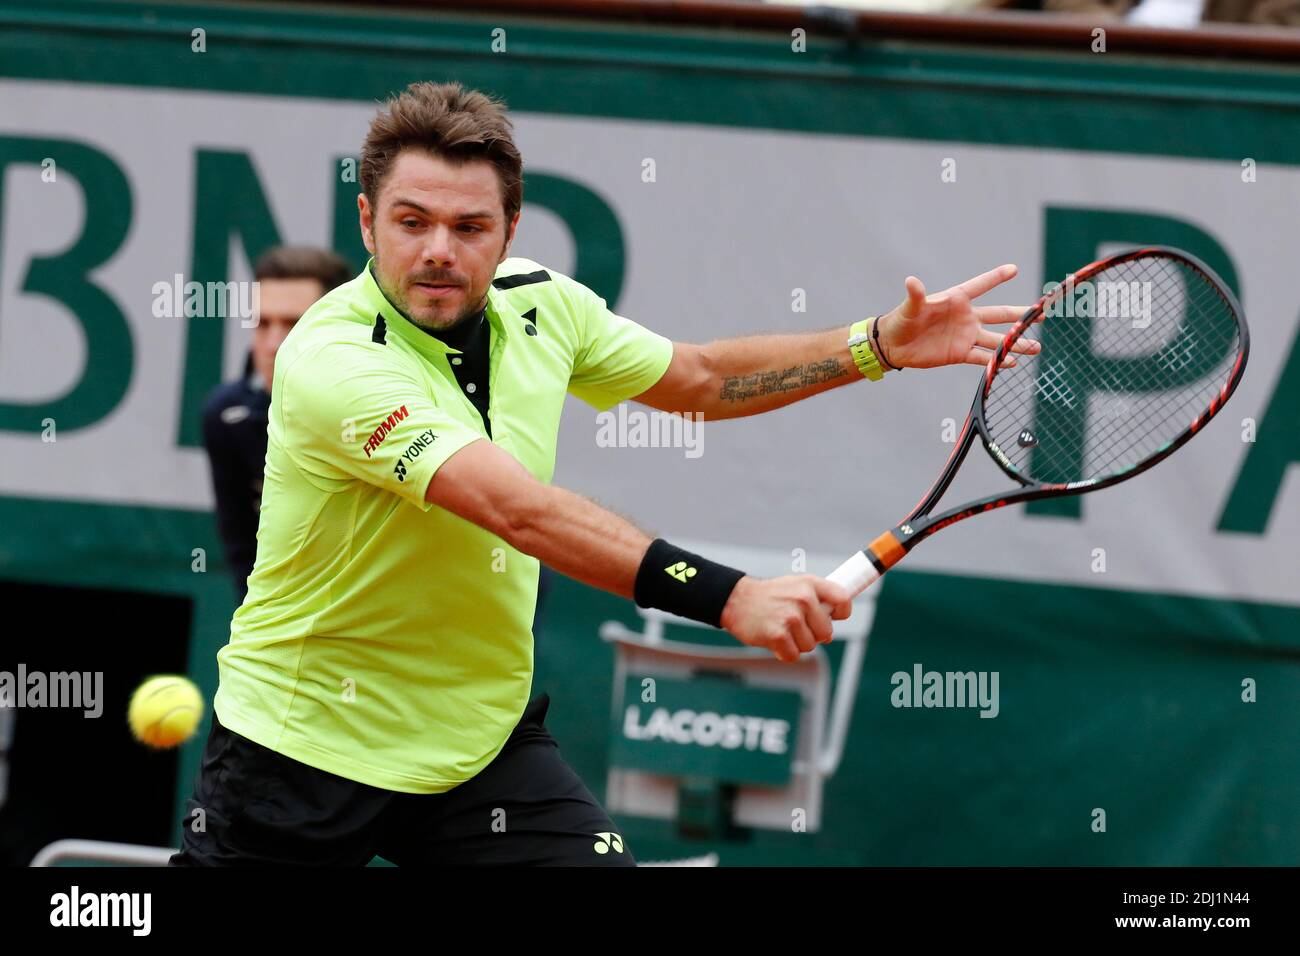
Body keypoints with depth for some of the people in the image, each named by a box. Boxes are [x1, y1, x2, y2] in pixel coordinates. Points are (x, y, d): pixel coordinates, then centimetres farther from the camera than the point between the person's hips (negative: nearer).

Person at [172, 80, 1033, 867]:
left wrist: (881, 345, 6)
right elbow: (520, 510, -36)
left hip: (481, 735, 5)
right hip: (299, 742, -5)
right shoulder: (334, 358, -26)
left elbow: (697, 378, 18)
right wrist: (728, 597, -44)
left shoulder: (541, 303, -2)